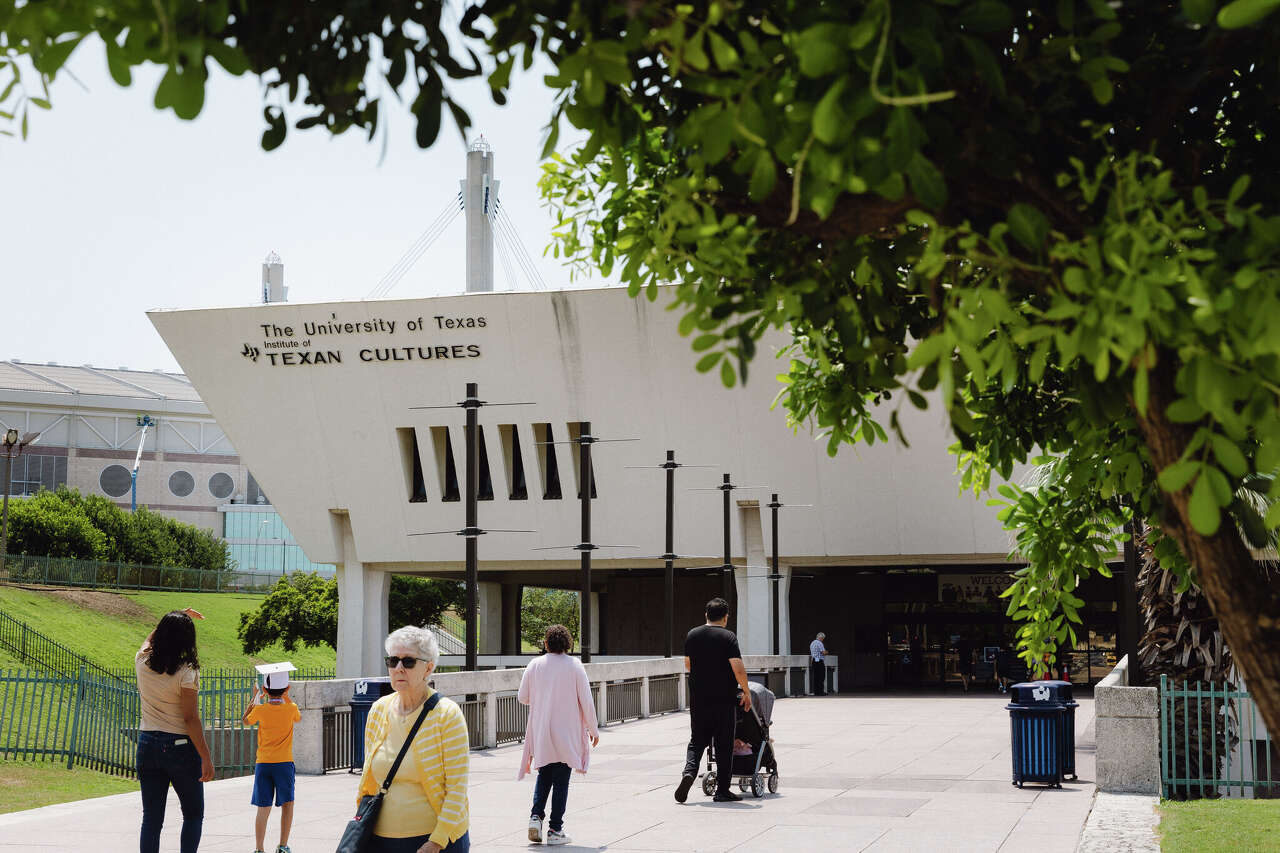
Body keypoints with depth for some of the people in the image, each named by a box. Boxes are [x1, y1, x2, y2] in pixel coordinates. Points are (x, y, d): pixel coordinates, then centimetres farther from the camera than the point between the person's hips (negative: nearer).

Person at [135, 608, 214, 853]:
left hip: (148, 743, 4)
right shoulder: (186, 672, -14)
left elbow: (151, 638, 25)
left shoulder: (142, 662, 0)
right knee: (194, 815, 11)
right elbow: (191, 719, -15)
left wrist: (180, 617, 32)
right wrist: (206, 757, -11)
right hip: (180, 747, -4)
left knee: (151, 818, 7)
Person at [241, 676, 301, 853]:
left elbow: (245, 720, 20)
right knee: (287, 804, 10)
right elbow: (299, 717, 22)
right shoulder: (290, 709, -3)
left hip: (262, 764, 1)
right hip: (284, 762, -1)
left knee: (263, 808, 3)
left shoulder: (260, 710, -3)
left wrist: (254, 698, 22)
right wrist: (286, 698, 22)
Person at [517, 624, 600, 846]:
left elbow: (523, 698, 5)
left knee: (544, 776, 19)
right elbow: (586, 700, -7)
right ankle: (555, 830, 3)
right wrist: (593, 729, 4)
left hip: (541, 734, 2)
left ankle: (536, 816, 1)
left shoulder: (534, 665, -2)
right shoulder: (574, 665, -9)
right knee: (561, 781, 4)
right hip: (566, 734, -2)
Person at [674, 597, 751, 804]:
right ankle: (722, 790, 9)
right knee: (724, 746, 6)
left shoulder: (692, 635, 5)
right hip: (724, 701, -3)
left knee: (697, 741, 13)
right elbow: (738, 670, -16)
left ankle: (689, 771, -13)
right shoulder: (728, 637, -9)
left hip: (697, 700, 3)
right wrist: (746, 692, -3)